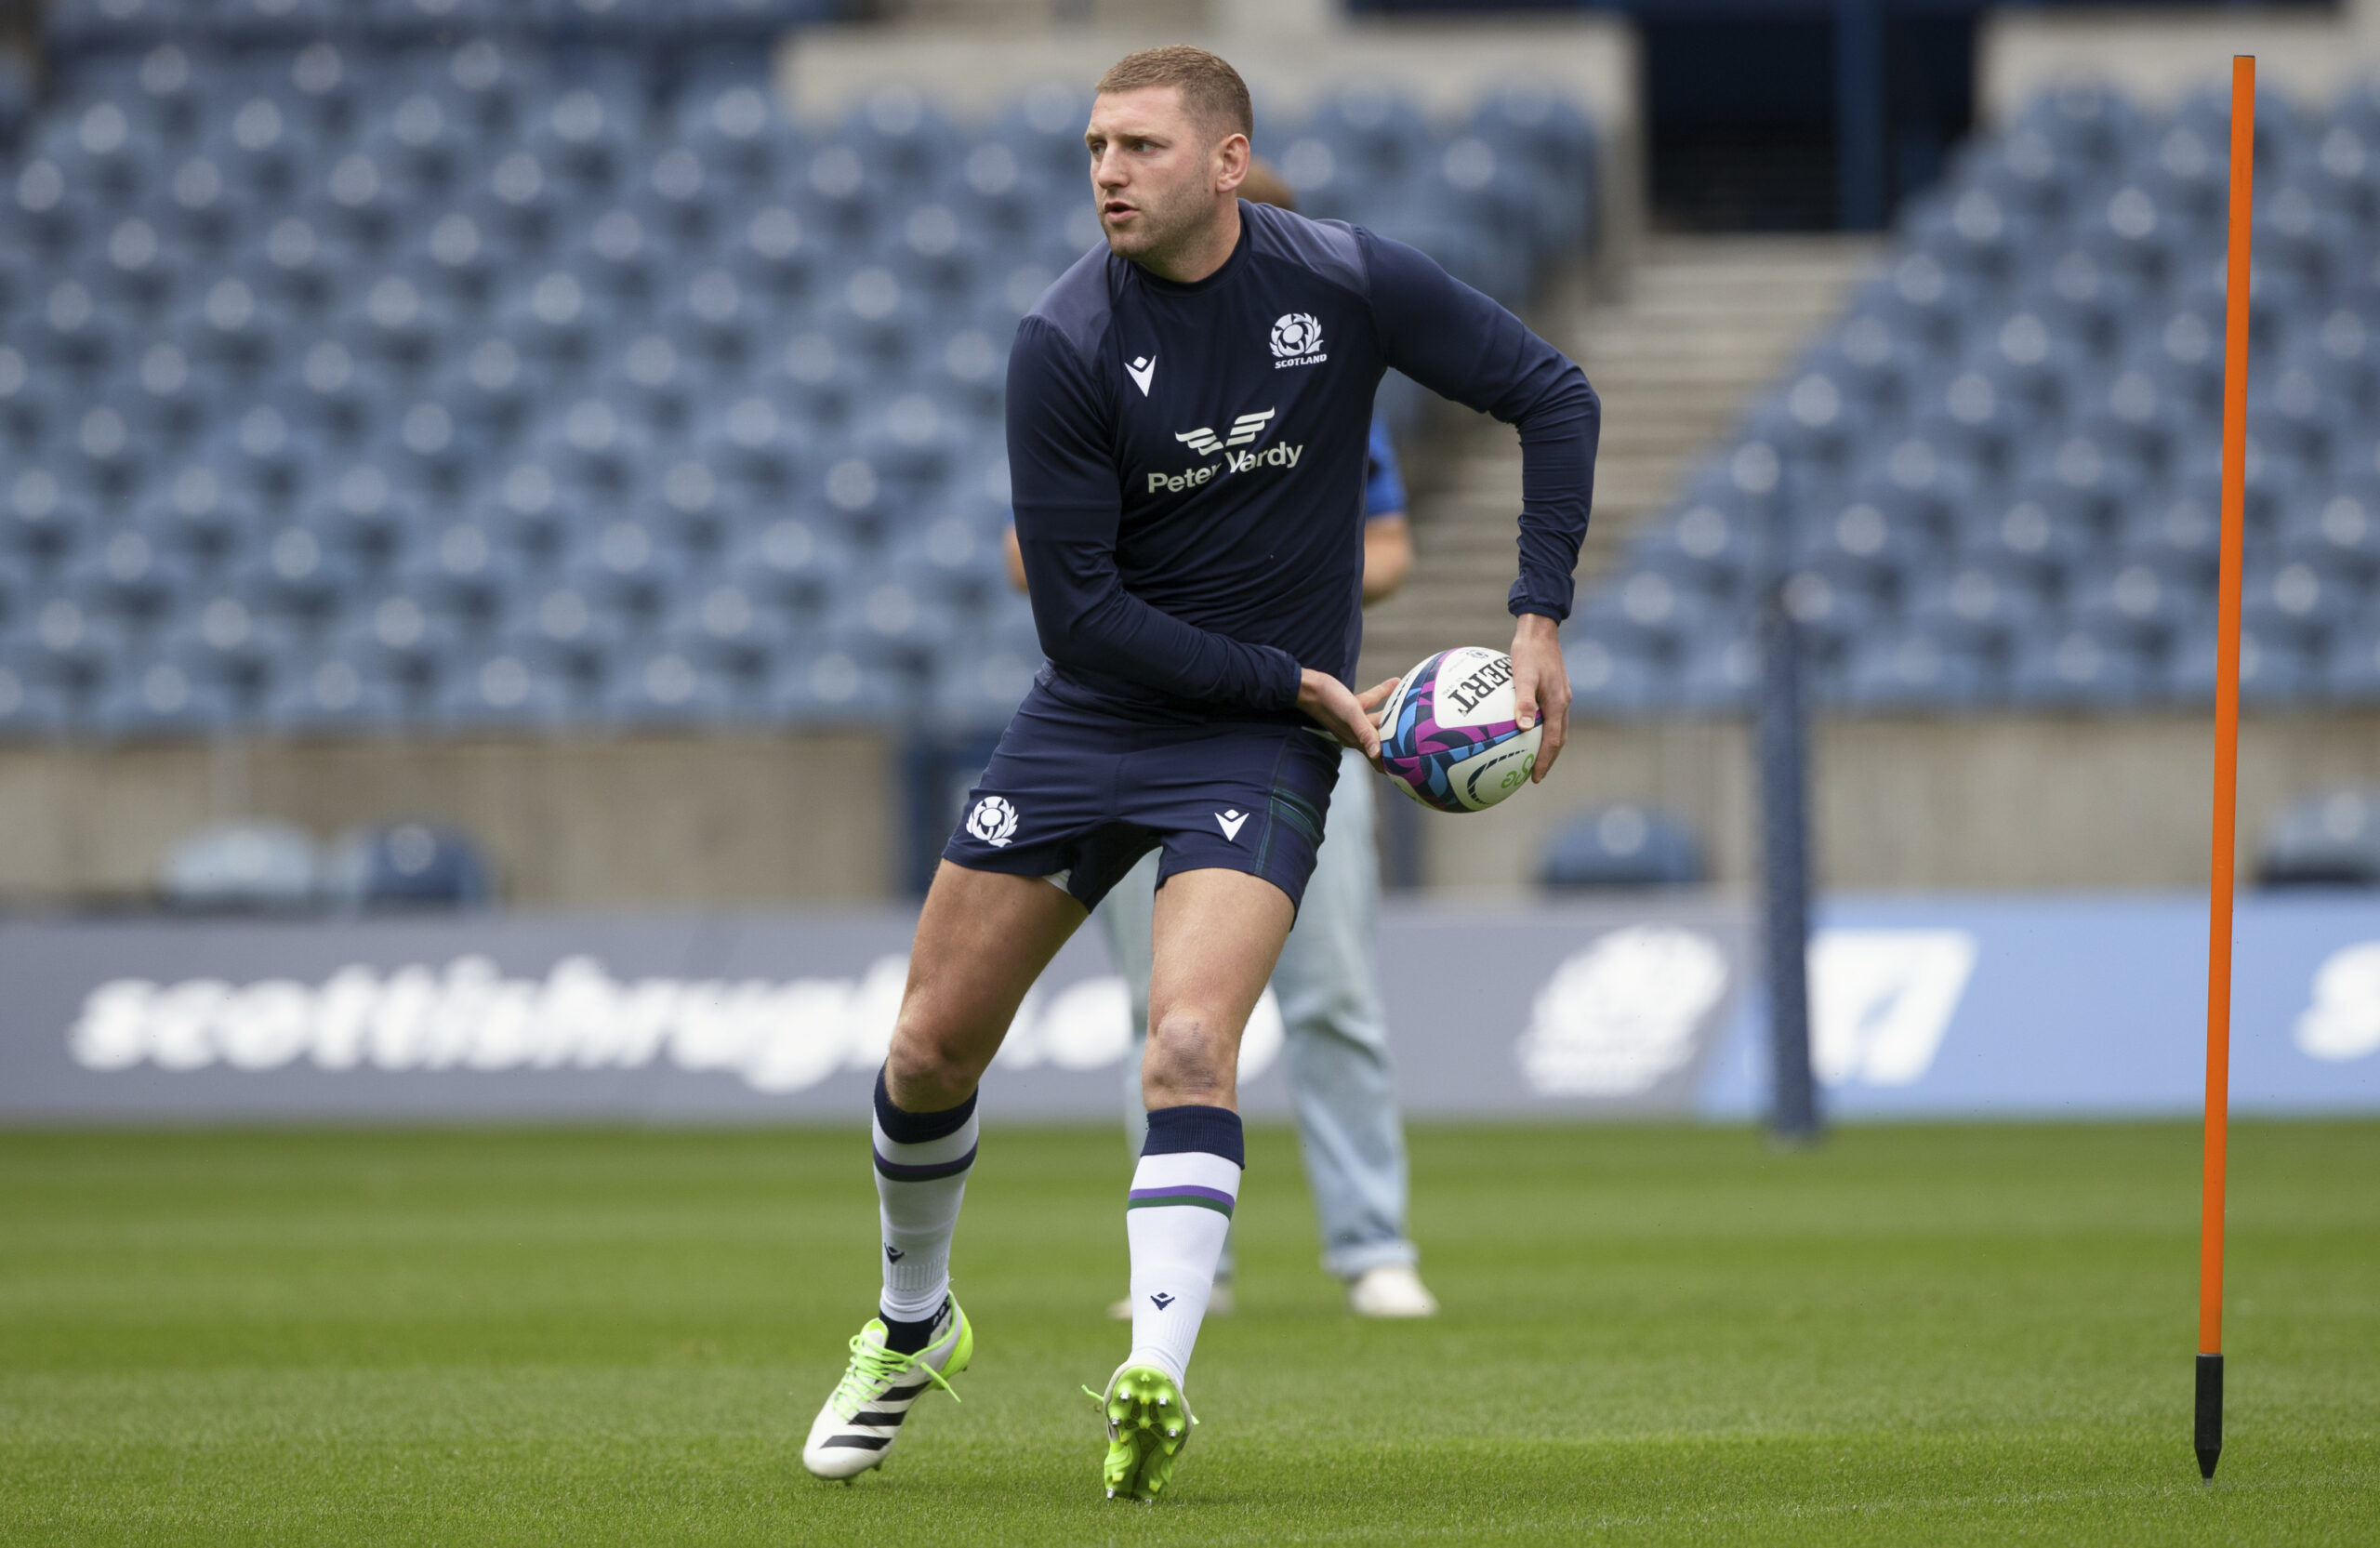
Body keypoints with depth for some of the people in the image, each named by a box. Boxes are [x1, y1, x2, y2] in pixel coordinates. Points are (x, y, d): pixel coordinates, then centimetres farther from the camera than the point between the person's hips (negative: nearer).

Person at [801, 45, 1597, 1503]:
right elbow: (1075, 607, -14)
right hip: (1093, 714, 2)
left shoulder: (1348, 283, -12)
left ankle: (1155, 1385, -31)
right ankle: (914, 1323, 32)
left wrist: (1541, 620, -8)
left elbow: (1554, 393, 0)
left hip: (1262, 745, -2)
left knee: (1189, 1046, -24)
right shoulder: (1067, 343, -15)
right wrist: (1295, 683, -17)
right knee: (932, 1045, 5)